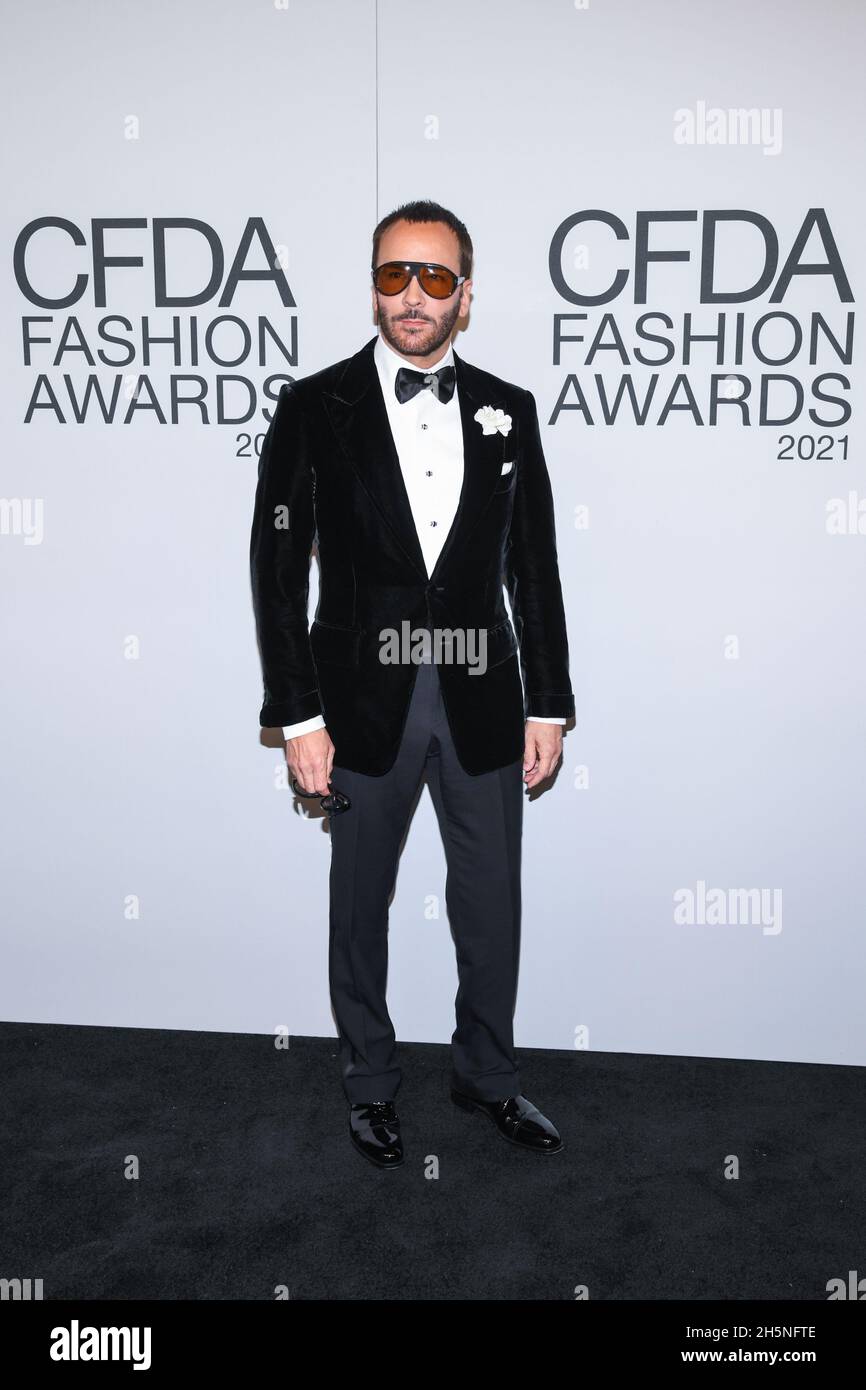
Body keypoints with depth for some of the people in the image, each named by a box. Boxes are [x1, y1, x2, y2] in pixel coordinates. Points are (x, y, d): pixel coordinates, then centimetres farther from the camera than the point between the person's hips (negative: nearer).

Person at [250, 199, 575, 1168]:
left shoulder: (508, 411, 4)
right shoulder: (314, 408, -4)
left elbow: (535, 568, 6)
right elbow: (279, 569, -5)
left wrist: (549, 705, 3)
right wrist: (298, 716, -10)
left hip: (483, 701, 2)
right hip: (365, 701, -2)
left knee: (492, 903, 13)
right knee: (360, 905, 13)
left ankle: (486, 1074, 35)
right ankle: (369, 1082, 34)